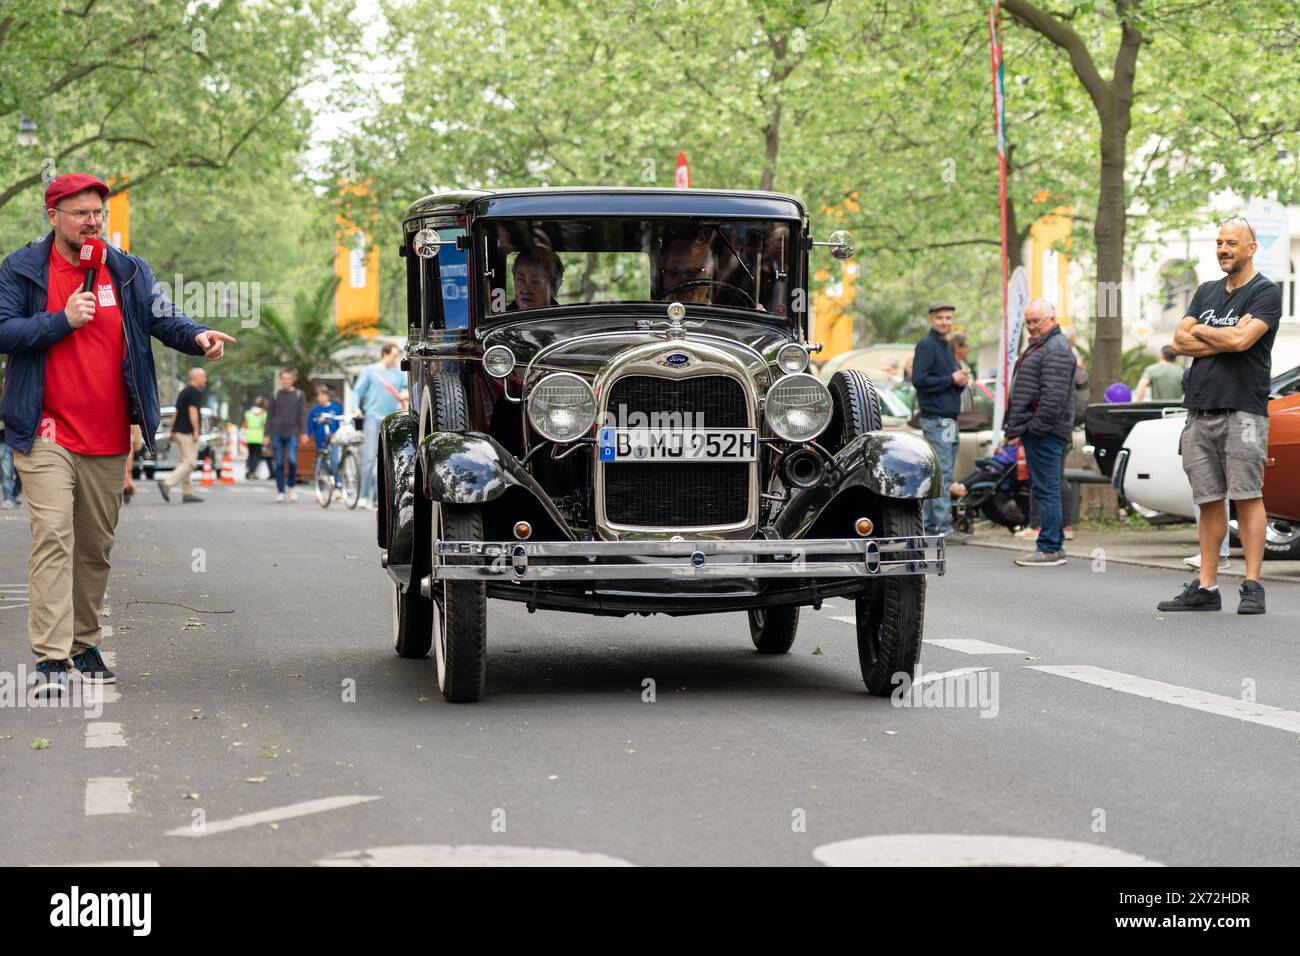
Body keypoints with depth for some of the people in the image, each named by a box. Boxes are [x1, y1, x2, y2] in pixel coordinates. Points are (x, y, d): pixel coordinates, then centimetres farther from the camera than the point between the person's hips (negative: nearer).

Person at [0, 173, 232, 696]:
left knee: (96, 545, 11)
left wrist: (196, 336, -23)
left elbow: (163, 317, -2)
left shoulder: (129, 272, 9)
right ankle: (50, 658, -16)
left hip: (109, 438, 4)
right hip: (47, 433, -4)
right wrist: (63, 320, -17)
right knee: (53, 536, -14)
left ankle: (84, 644, 24)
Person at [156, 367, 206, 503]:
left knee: (184, 463, 9)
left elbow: (176, 413, 20)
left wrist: (173, 432, 22)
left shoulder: (183, 392, 18)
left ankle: (187, 493, 10)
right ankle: (167, 484, -18)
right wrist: (196, 430, -22)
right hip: (188, 433, -10)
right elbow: (193, 411, -20)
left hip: (179, 431, 10)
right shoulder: (195, 392, -10)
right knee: (189, 463, -10)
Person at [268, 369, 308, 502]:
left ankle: (292, 485, 4)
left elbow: (303, 414, 3)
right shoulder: (276, 395, 10)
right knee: (279, 463, 0)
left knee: (292, 460, -17)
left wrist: (304, 432, -8)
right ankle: (280, 491, 6)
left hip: (292, 433, -2)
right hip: (277, 433, 2)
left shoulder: (299, 395, 7)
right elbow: (270, 415, 12)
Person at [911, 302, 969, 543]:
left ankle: (928, 525, 14)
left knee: (937, 474, 10)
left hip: (949, 419, 9)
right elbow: (919, 380, -19)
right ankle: (944, 528, -12)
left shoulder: (946, 347, 20)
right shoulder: (926, 345, -9)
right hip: (936, 419, -9)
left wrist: (961, 381, 2)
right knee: (942, 474, -11)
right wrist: (951, 379, -15)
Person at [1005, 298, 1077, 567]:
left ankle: (1049, 549, -10)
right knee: (1048, 490, 13)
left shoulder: (1056, 350, -13)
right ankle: (1055, 547, 18)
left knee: (1046, 490, -10)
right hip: (1037, 433, 11)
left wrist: (1037, 426, -21)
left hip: (1045, 433, -11)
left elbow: (1053, 396, -22)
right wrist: (1019, 427, 22)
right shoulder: (1040, 346, 23)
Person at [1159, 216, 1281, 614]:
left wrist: (1200, 331, 0)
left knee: (1247, 497, -8)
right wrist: (1225, 340, -6)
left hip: (1243, 411, -6)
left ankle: (1252, 587, -8)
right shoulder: (1206, 292, 19)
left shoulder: (1265, 293, -1)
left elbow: (1242, 339, -16)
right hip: (1200, 410, 6)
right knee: (1209, 501, 6)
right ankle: (1207, 587, 9)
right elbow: (1180, 342, 8)